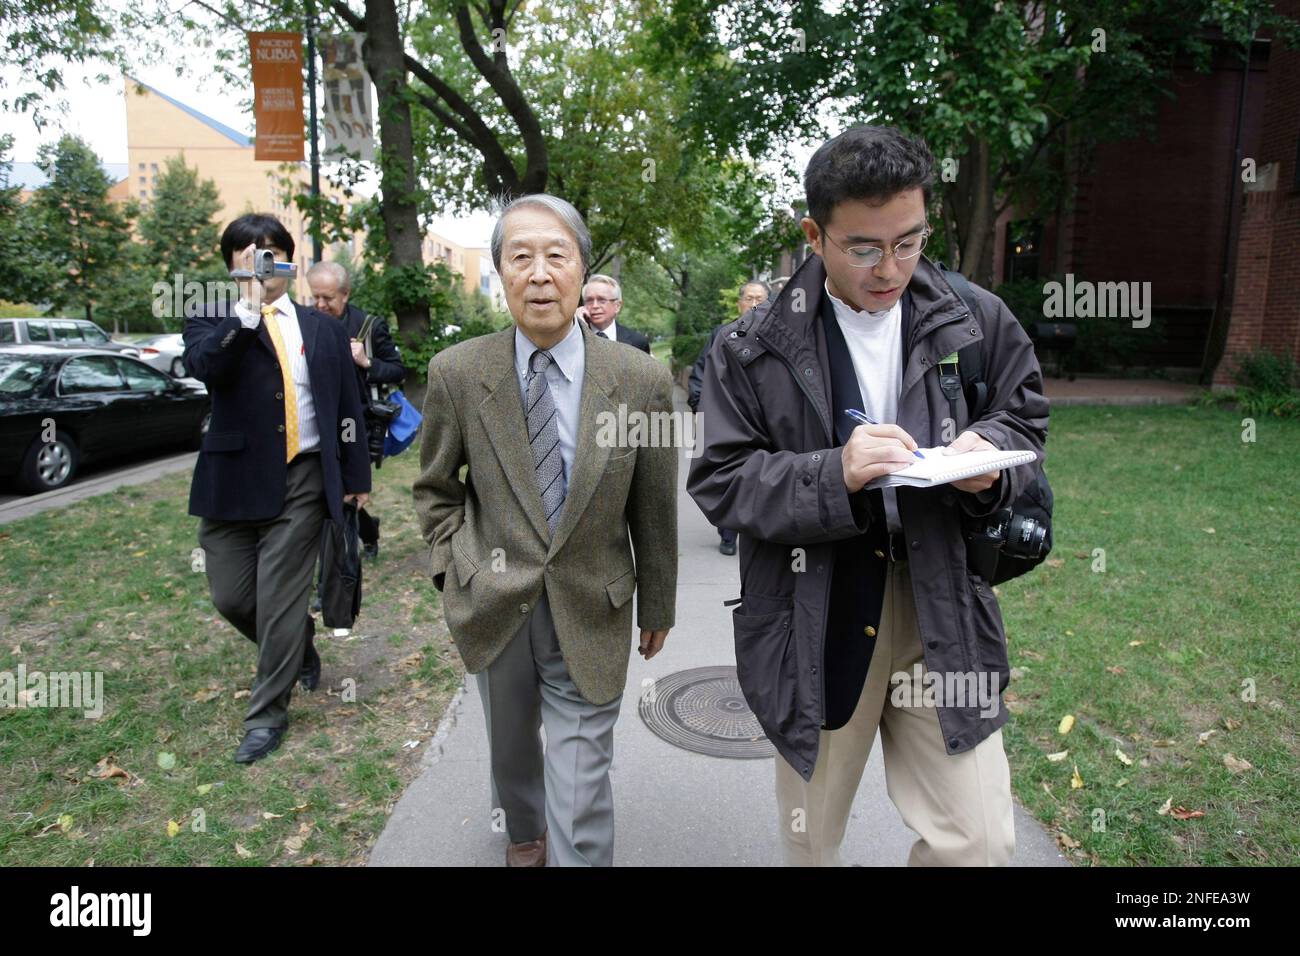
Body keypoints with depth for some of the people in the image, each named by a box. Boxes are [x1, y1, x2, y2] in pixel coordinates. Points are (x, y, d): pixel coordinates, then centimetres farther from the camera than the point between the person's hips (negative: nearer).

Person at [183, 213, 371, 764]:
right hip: (235, 478, 1)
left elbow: (347, 406, 10)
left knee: (281, 596, -1)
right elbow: (203, 366, -19)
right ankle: (299, 651, 36)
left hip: (303, 478, -1)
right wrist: (248, 308, -24)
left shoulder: (321, 328, 9)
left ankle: (267, 714, 15)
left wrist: (356, 476, 8)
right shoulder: (213, 322, 5)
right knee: (231, 597, 6)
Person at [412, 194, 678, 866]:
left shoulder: (642, 380, -12)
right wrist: (454, 568, -4)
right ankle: (523, 833, 57)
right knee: (510, 749, 26)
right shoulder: (456, 372, -9)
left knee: (580, 797, 2)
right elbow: (435, 488, 6)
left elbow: (654, 510, -2)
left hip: (591, 614, -2)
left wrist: (657, 606, 7)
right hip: (492, 608, 3)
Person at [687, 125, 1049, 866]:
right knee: (811, 837, 20)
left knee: (981, 840, 6)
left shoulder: (979, 323, 0)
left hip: (945, 613, 2)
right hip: (814, 622, -1)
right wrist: (835, 477, -24)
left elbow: (1025, 422, 11)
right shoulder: (753, 350, -7)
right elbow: (720, 480, -9)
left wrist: (989, 456, -13)